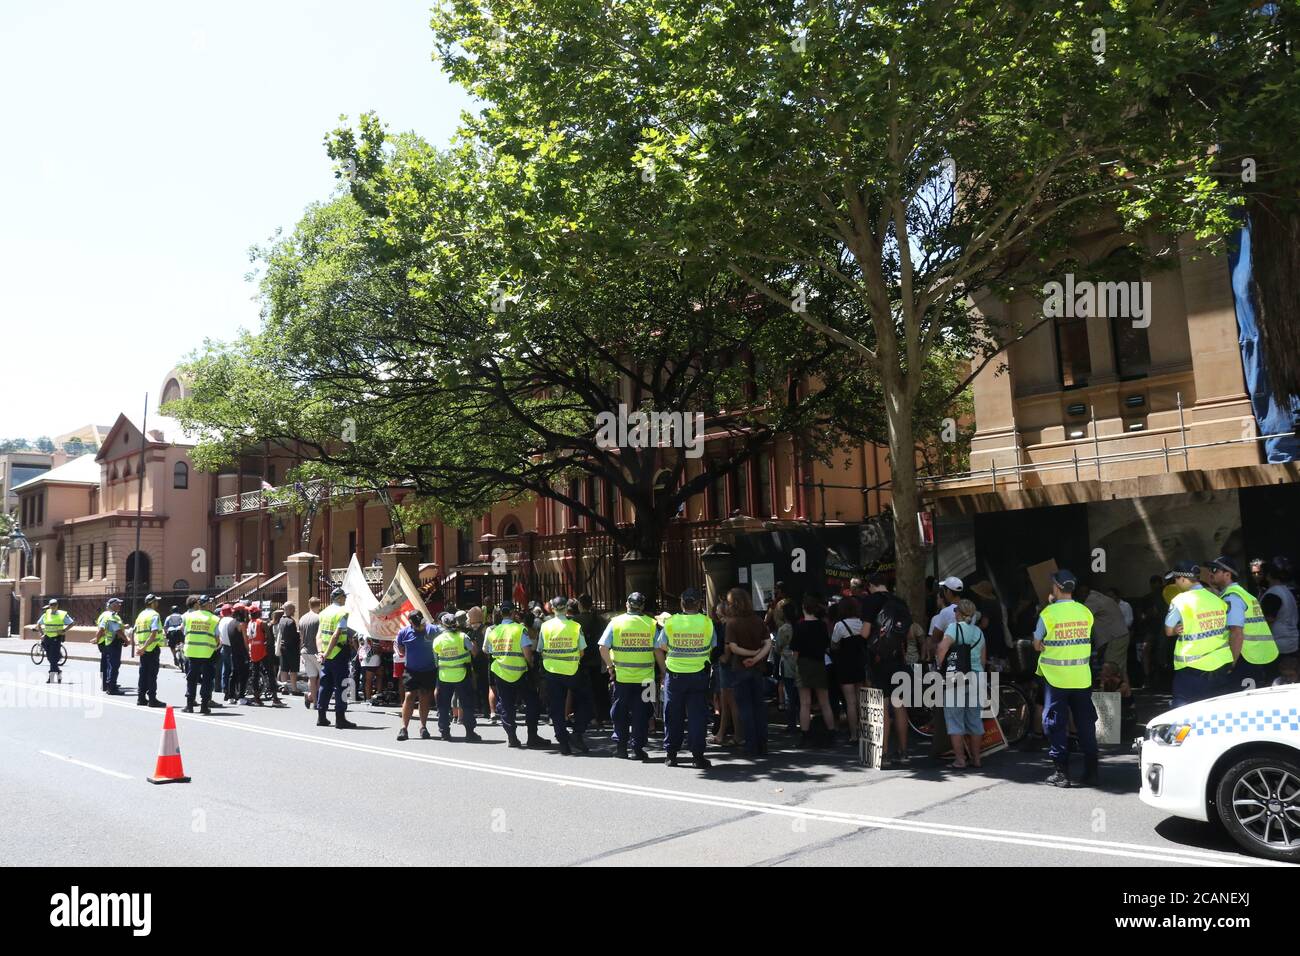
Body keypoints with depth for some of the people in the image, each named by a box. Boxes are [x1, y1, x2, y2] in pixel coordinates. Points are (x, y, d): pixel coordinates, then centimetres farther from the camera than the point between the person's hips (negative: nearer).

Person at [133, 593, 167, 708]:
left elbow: (135, 632, 13)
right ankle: (152, 699, -1)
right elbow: (153, 634, -22)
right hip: (153, 648, -8)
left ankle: (141, 698, 17)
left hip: (143, 649, 8)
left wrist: (138, 646, 5)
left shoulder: (141, 614, 14)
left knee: (143, 673, 13)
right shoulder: (154, 615, -11)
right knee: (152, 674, -4)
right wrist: (144, 647, -20)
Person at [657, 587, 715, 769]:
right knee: (697, 715, 4)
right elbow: (711, 649, 5)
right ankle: (697, 755, 3)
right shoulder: (707, 623, -4)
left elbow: (659, 649, 4)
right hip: (699, 675, -1)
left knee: (673, 716, 10)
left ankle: (671, 754, 17)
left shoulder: (670, 622, -3)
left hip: (674, 675, 1)